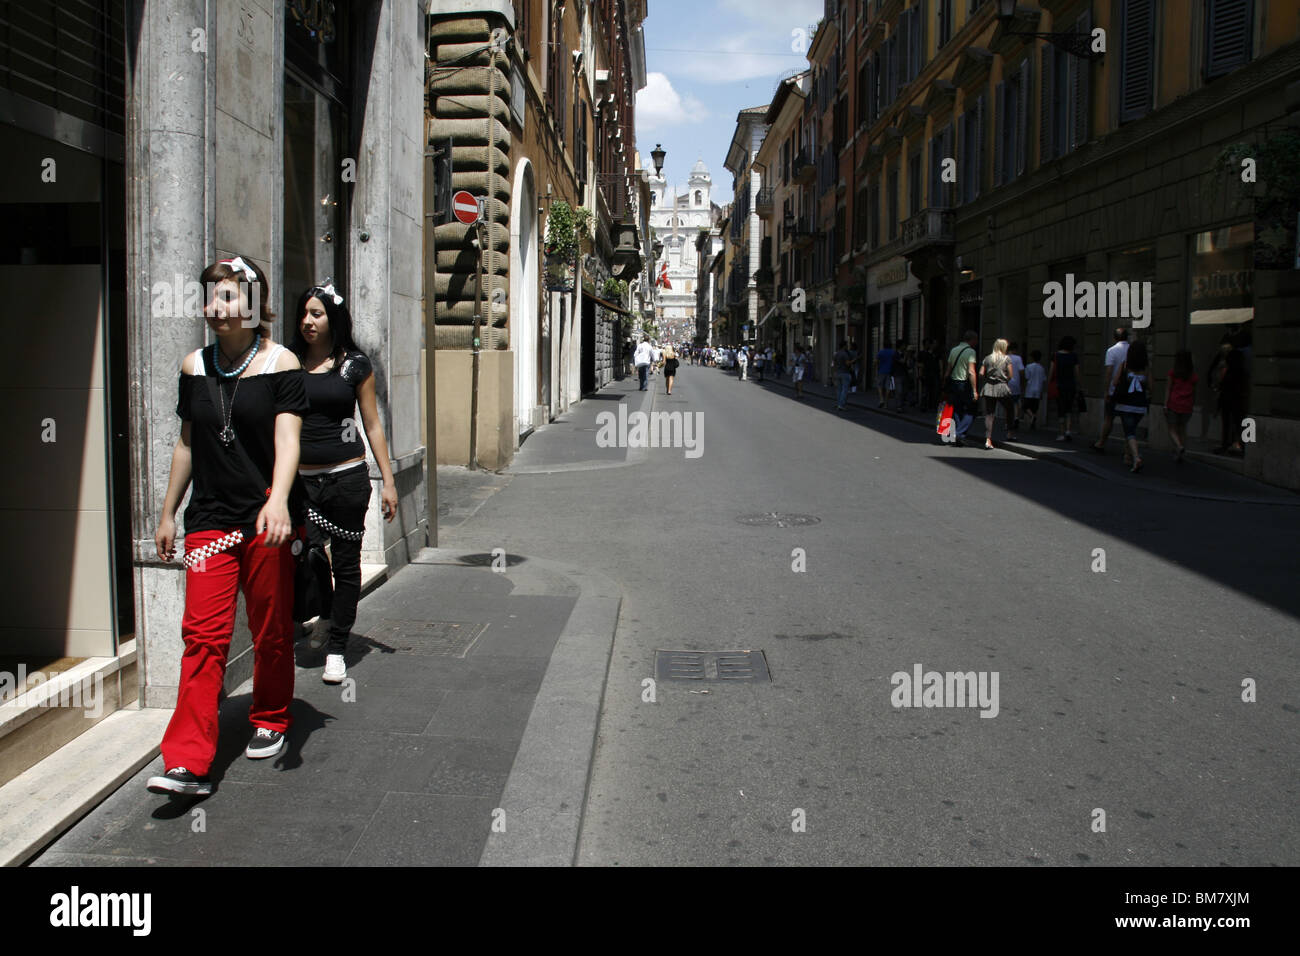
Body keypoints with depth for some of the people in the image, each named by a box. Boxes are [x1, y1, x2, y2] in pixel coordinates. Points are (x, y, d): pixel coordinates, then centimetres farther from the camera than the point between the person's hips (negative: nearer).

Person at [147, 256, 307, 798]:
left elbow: (287, 438, -13)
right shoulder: (194, 367, 11)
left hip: (269, 520, -3)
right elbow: (187, 443, 18)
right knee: (203, 635, -5)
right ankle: (189, 762, -5)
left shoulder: (279, 362, -2)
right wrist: (168, 514, 20)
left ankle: (270, 722, 31)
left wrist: (277, 500, -29)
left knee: (272, 631, 9)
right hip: (210, 519, 3)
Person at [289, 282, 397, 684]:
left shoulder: (355, 364, 2)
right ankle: (322, 608, 23)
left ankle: (336, 650, 20)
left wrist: (388, 481, 3)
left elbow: (372, 424, 6)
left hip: (348, 477, -1)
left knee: (346, 564, 5)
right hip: (301, 479, 1)